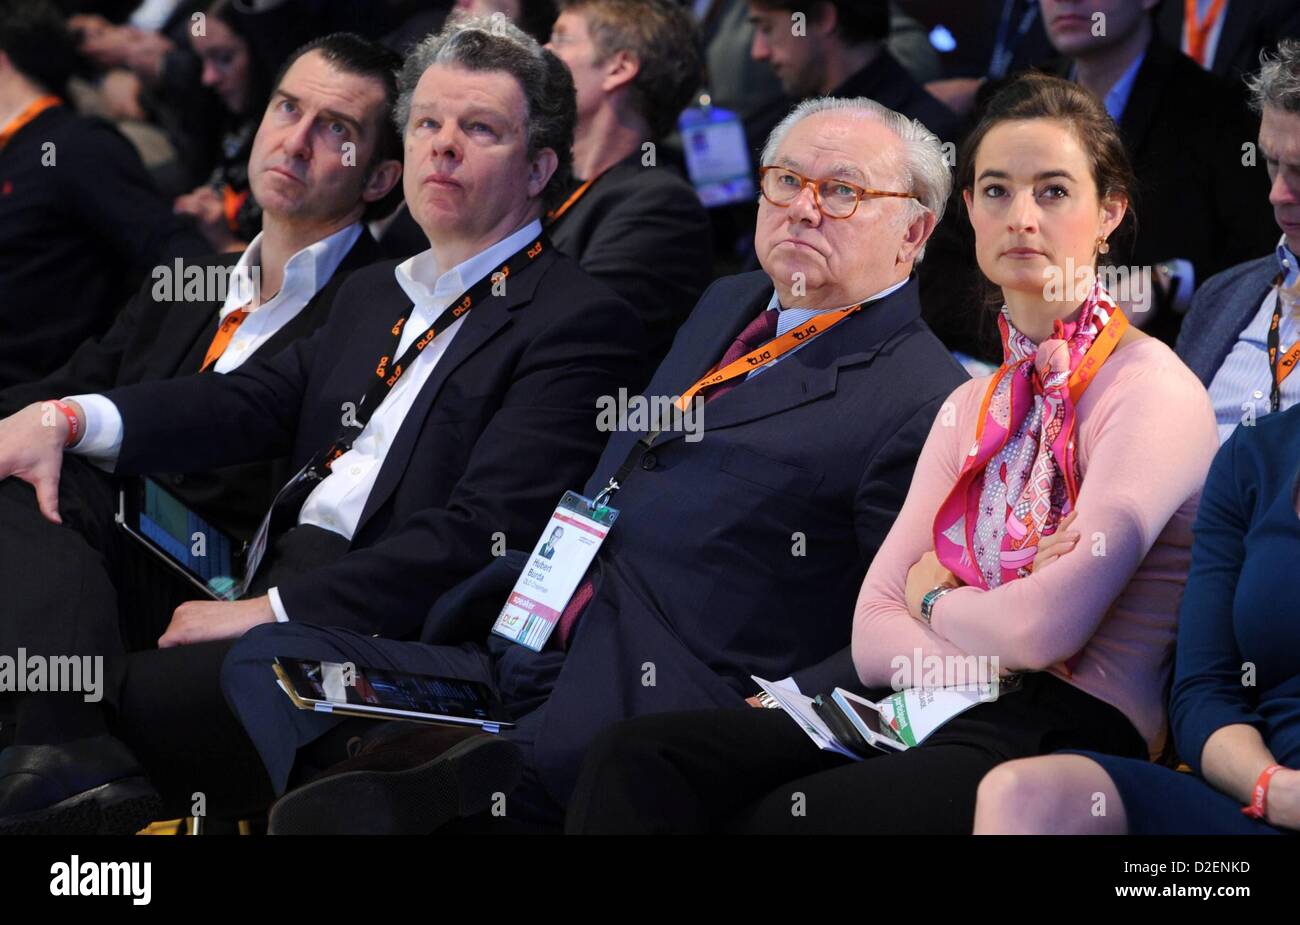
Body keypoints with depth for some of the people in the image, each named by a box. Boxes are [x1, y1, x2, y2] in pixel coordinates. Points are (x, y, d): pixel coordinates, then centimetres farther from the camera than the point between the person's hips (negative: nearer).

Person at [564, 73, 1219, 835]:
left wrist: (935, 599, 6)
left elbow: (1047, 627, -15)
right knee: (638, 759, -17)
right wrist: (993, 653, -7)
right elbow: (874, 636, 12)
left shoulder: (1154, 393, -4)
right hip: (938, 721, 7)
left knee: (766, 816, -33)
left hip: (1067, 740, -7)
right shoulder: (973, 408, 21)